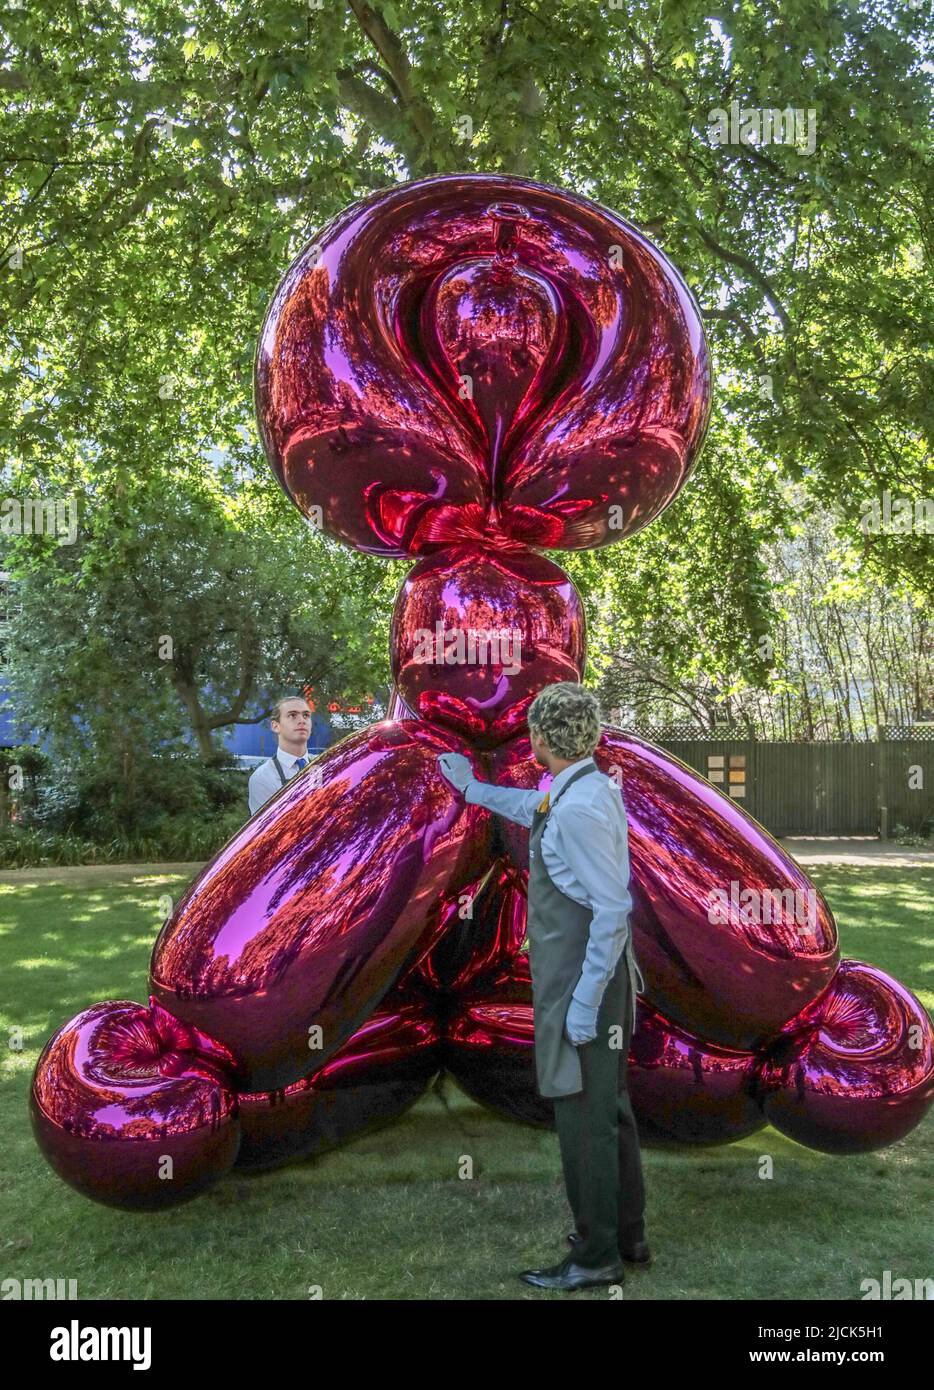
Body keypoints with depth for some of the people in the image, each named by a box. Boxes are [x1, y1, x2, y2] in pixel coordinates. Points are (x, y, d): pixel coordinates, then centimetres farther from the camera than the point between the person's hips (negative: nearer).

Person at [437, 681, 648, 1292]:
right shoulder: (587, 788, 7)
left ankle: (596, 1258, 15)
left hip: (583, 980, -10)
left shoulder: (579, 808, -24)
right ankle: (628, 1235, 34)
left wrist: (584, 1001, -22)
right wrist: (471, 787, 43)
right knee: (612, 1106, 19)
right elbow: (531, 807, 30)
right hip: (601, 972, 10)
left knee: (583, 1117, 2)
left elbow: (614, 909, -26)